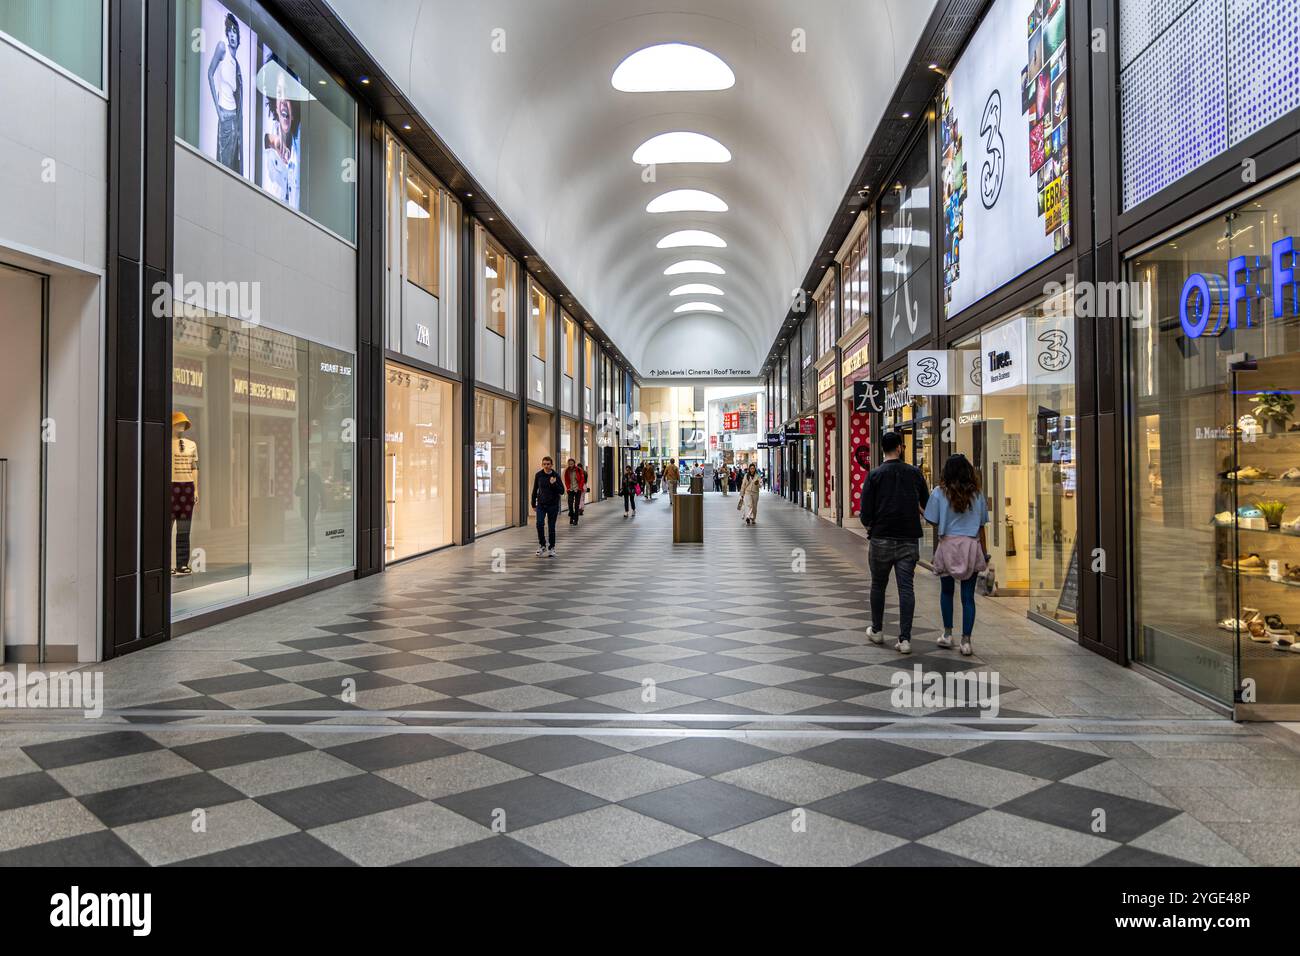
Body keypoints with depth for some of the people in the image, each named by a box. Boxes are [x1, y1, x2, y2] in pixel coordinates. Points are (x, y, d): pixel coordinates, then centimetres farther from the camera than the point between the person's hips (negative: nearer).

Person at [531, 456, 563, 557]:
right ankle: (542, 545, 3)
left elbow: (562, 490, -5)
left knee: (551, 527, 5)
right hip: (541, 504, 1)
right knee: (539, 524, -15)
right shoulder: (538, 475, 0)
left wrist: (554, 484, -21)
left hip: (553, 505, -1)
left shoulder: (555, 476, -4)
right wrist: (533, 503, 9)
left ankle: (551, 548, 18)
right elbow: (535, 489, 8)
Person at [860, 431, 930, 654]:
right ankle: (905, 639, -3)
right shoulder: (915, 473, 3)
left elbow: (866, 511, -7)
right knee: (906, 588, 1)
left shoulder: (875, 475, -4)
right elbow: (927, 505, 10)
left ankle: (877, 631, 27)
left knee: (878, 585, 14)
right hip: (909, 539, 1)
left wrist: (869, 527, 11)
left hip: (882, 539, -1)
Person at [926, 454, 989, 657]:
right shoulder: (977, 495, 4)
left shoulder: (940, 493, -3)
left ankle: (947, 634, 22)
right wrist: (985, 554, 13)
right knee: (968, 596, 3)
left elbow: (933, 521, -3)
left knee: (946, 591, 18)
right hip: (971, 547, 1)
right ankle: (966, 640, 2)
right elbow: (981, 528, 7)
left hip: (948, 545, -1)